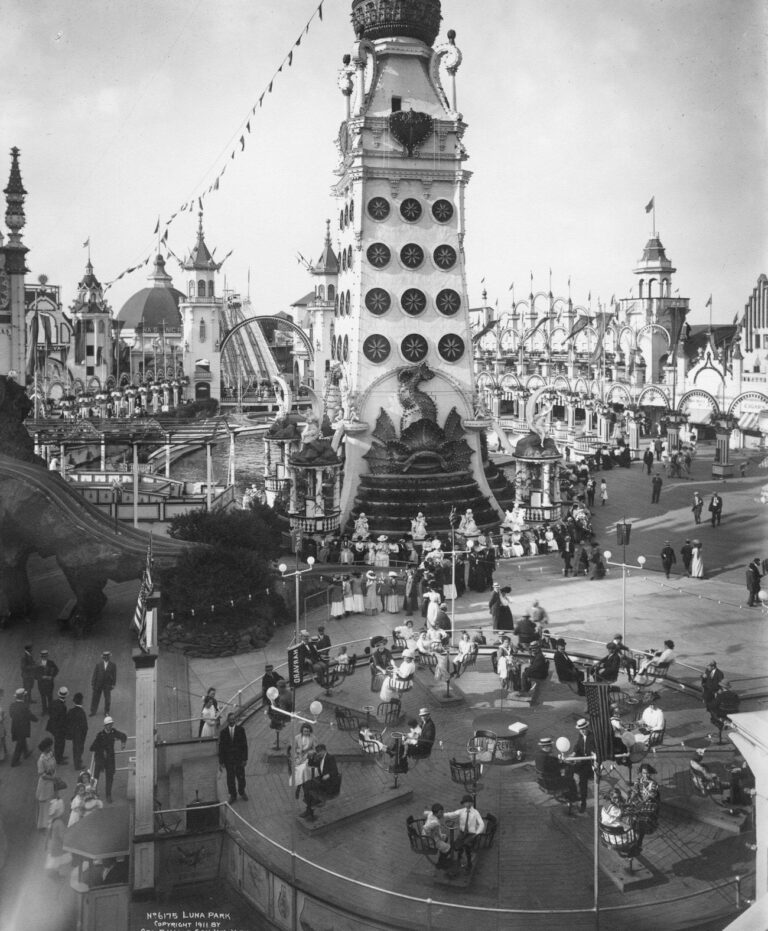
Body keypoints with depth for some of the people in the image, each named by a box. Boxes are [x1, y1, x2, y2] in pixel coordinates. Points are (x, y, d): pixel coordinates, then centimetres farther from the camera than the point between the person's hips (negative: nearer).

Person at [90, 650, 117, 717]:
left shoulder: (113, 665, 2)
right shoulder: (98, 664, 1)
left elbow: (114, 675, 4)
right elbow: (94, 674, 1)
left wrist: (113, 684, -3)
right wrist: (93, 684, -2)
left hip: (107, 685, 0)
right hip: (98, 684, 0)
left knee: (108, 698, 1)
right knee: (95, 698, 3)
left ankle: (106, 712, 17)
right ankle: (93, 712, 13)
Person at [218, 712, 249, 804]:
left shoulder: (240, 729, -7)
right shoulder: (223, 732, -5)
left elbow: (244, 744, -4)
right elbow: (221, 747, -2)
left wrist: (245, 759, -6)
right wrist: (221, 762, -3)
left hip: (239, 758, 0)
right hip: (228, 759, 0)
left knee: (241, 776, 11)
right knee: (230, 778, 8)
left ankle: (242, 792, 34)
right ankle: (233, 796, 25)